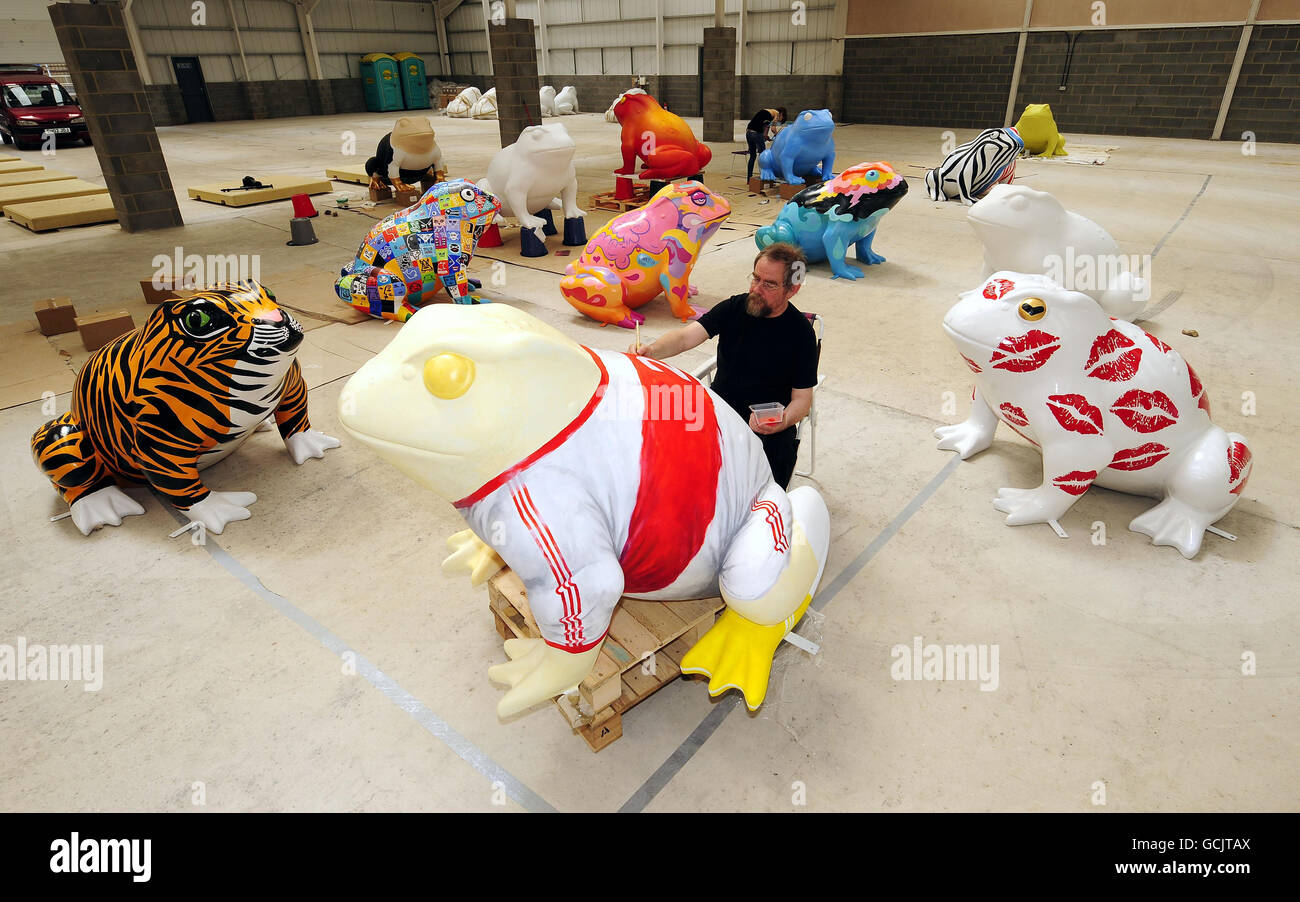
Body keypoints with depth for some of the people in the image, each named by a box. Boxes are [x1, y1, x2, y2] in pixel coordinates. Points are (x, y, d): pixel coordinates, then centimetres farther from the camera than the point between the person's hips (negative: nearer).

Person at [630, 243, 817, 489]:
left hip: (767, 425, -3)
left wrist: (781, 423, -28)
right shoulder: (734, 307, 1)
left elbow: (802, 399, -5)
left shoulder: (801, 332, -7)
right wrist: (651, 350, -34)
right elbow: (685, 336, -12)